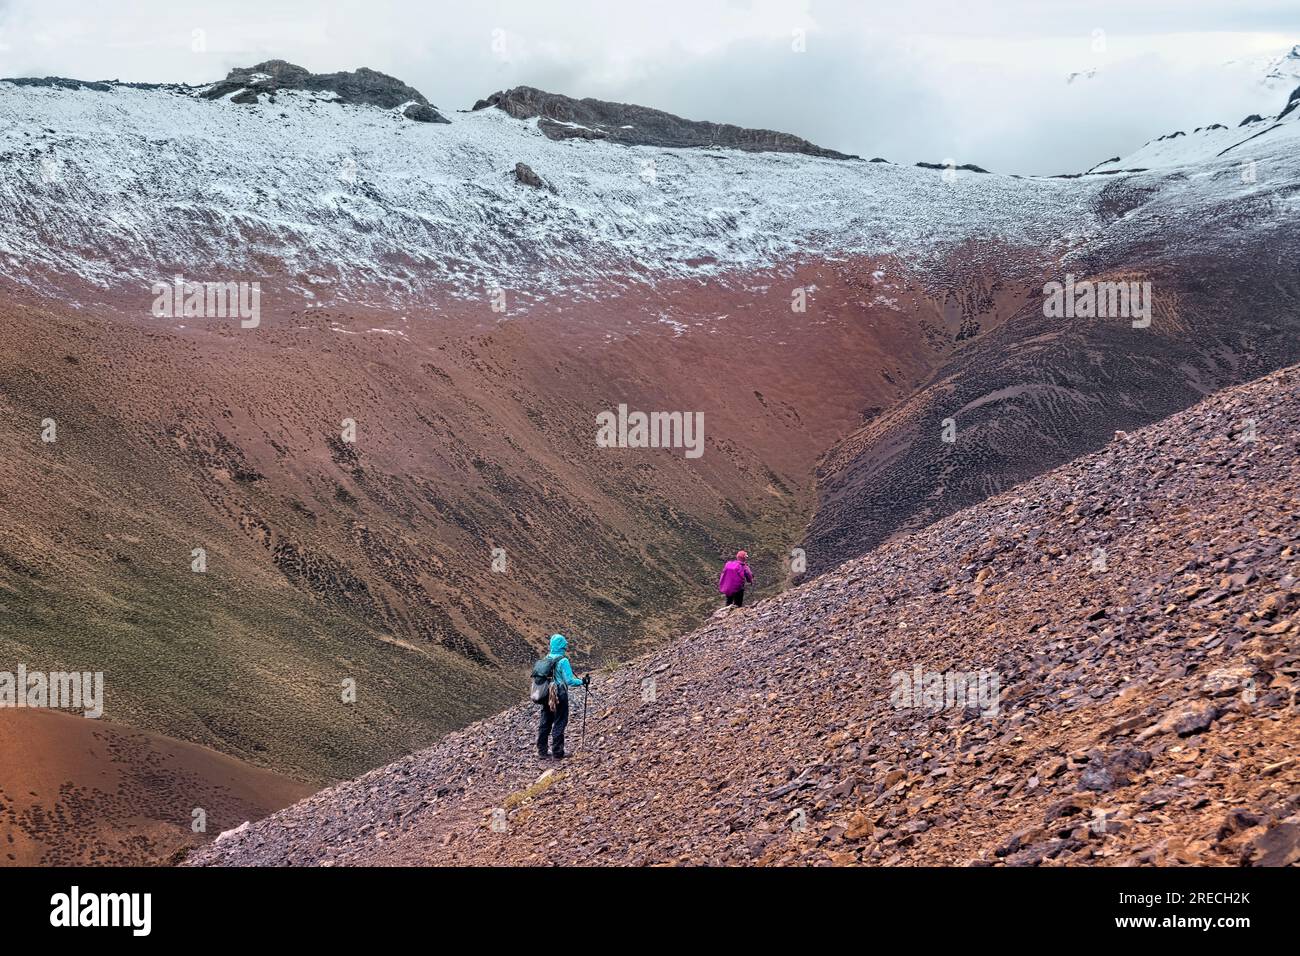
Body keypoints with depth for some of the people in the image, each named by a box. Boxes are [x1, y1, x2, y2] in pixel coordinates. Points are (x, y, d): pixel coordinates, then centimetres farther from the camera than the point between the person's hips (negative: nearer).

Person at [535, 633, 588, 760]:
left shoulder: (545, 659, 3)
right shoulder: (563, 661, -18)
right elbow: (569, 681, -19)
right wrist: (582, 682, -6)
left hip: (546, 696, 7)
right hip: (559, 697, -7)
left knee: (545, 723, 13)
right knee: (559, 724, 3)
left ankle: (542, 751, 20)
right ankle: (557, 753, 7)